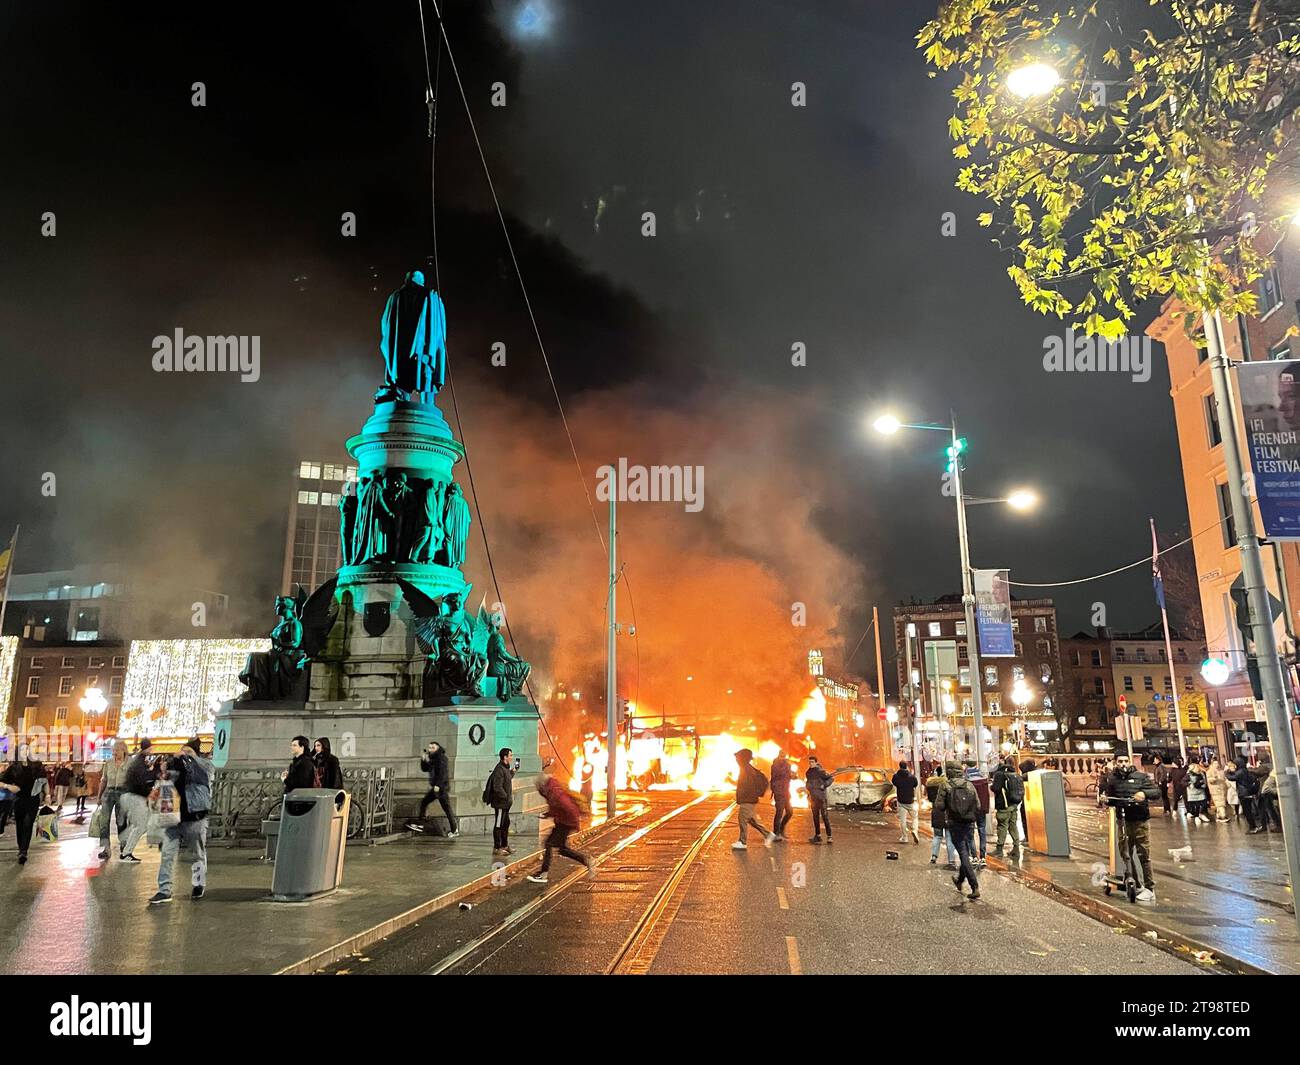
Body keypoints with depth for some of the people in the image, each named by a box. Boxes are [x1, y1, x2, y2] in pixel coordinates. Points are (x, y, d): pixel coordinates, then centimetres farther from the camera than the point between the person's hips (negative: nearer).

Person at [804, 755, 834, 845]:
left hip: (821, 797, -7)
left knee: (825, 816, -8)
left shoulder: (820, 771, -10)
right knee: (815, 817, 11)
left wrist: (824, 785, -15)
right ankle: (817, 835, 18)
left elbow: (831, 777, -7)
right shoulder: (808, 772, 10)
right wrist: (807, 787, 12)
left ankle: (829, 836, -5)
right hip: (813, 797, 7)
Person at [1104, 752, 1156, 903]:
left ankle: (1149, 888, 6)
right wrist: (1105, 799, -9)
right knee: (1125, 854, 8)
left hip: (1140, 821, -3)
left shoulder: (1141, 776, -1)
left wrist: (1144, 793, -25)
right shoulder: (1112, 779, 7)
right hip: (1122, 821, 3)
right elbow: (1110, 798, 13)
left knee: (1144, 854, -2)